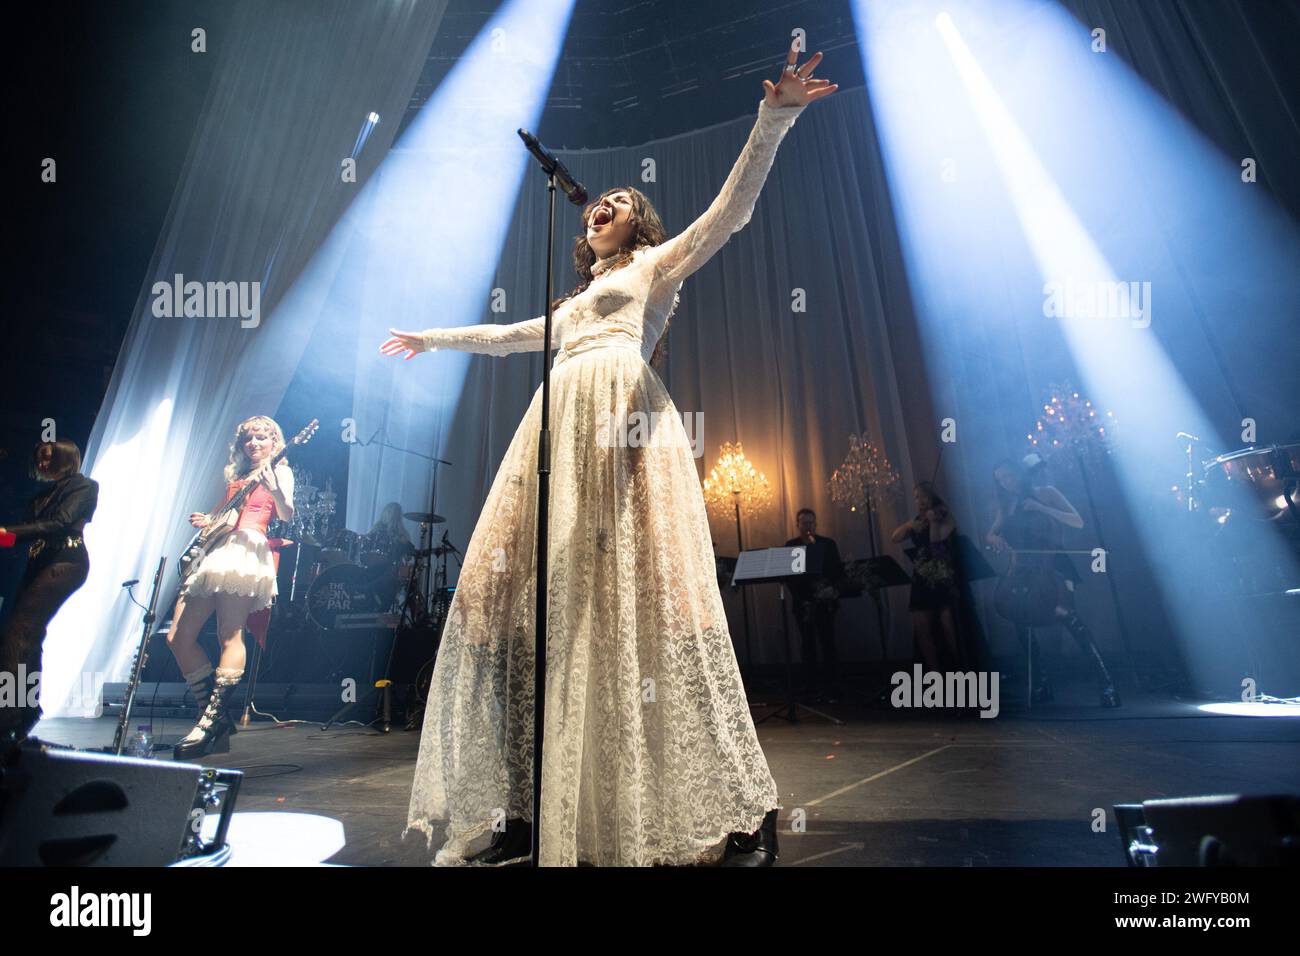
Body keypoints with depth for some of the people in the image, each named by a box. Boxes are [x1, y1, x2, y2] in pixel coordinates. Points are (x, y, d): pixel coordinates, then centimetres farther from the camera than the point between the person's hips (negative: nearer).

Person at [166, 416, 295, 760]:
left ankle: (210, 720, -20)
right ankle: (214, 717, 3)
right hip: (216, 552, 8)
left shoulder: (279, 470, 9)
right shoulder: (235, 475, 28)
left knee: (229, 635, -17)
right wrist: (207, 521, 12)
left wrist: (273, 487, -24)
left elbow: (287, 516, -7)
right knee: (178, 637, 0)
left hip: (248, 549, -8)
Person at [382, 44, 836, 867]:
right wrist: (434, 339, 54)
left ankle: (744, 815, -9)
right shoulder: (577, 298, 36)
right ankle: (529, 814, 1)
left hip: (622, 418, -6)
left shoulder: (658, 264, 21)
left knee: (635, 596, -19)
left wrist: (772, 123, -3)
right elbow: (510, 336, 46)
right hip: (560, 431, 7)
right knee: (533, 603, -5)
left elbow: (730, 210, 8)